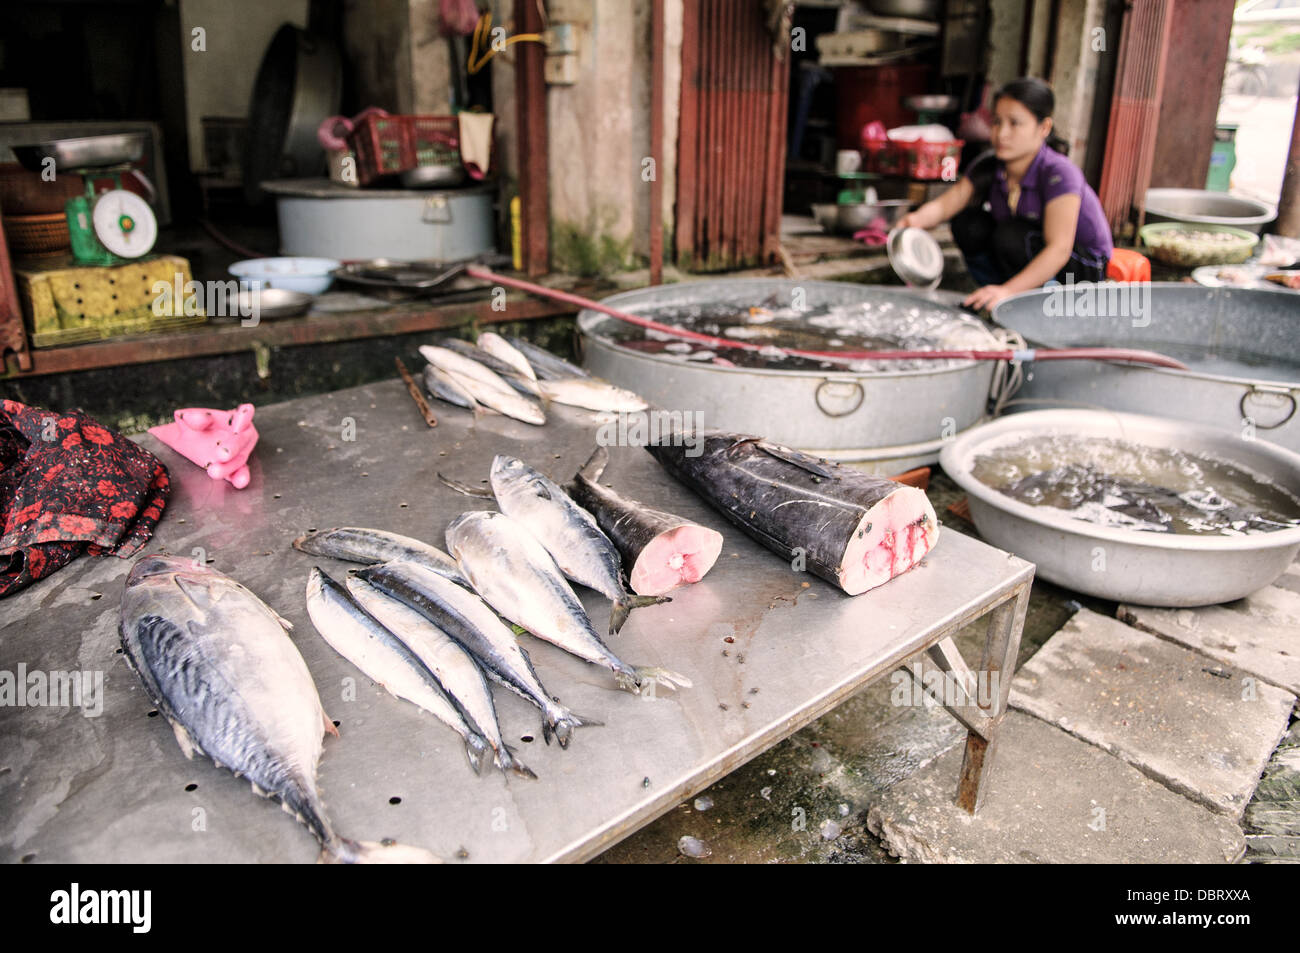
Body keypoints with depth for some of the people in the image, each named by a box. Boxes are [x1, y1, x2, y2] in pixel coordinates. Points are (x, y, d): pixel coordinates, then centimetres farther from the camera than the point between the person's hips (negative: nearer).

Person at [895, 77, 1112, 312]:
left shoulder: (1059, 174, -28)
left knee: (1010, 236, -31)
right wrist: (917, 218, -39)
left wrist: (1008, 290, -49)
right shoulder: (988, 167, -10)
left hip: (1084, 267, -6)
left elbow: (1059, 249, -36)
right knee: (968, 224, -12)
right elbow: (946, 203, -14)